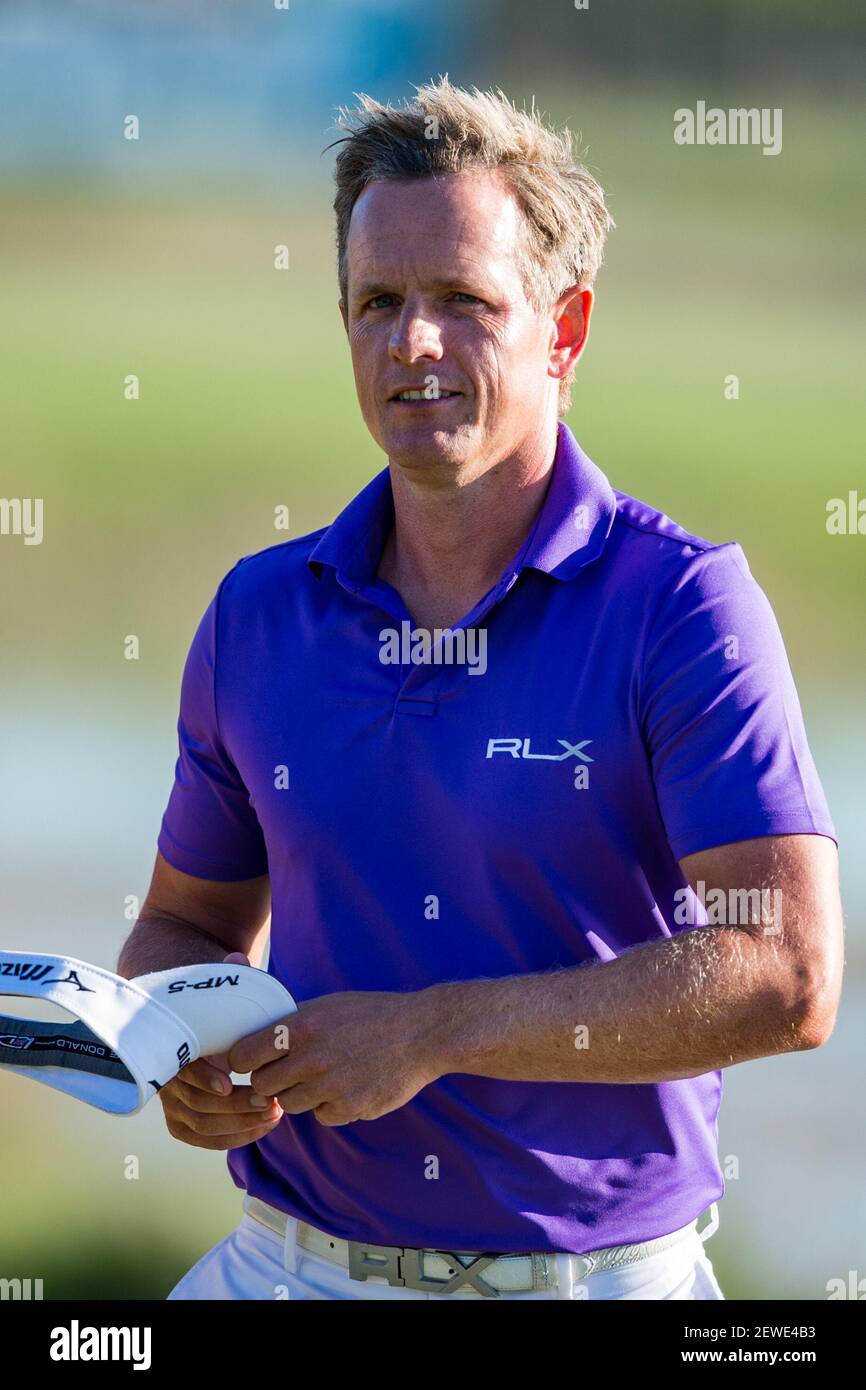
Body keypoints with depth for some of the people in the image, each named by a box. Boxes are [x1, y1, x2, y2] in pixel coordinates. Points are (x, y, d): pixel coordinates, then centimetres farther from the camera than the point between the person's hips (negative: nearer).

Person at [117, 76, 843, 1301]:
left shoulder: (683, 605, -10)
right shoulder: (258, 615, 5)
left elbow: (788, 979, -19)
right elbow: (189, 921, 18)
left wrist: (429, 1032, -19)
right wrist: (185, 1061, -6)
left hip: (602, 1269, -3)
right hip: (298, 1261, 4)